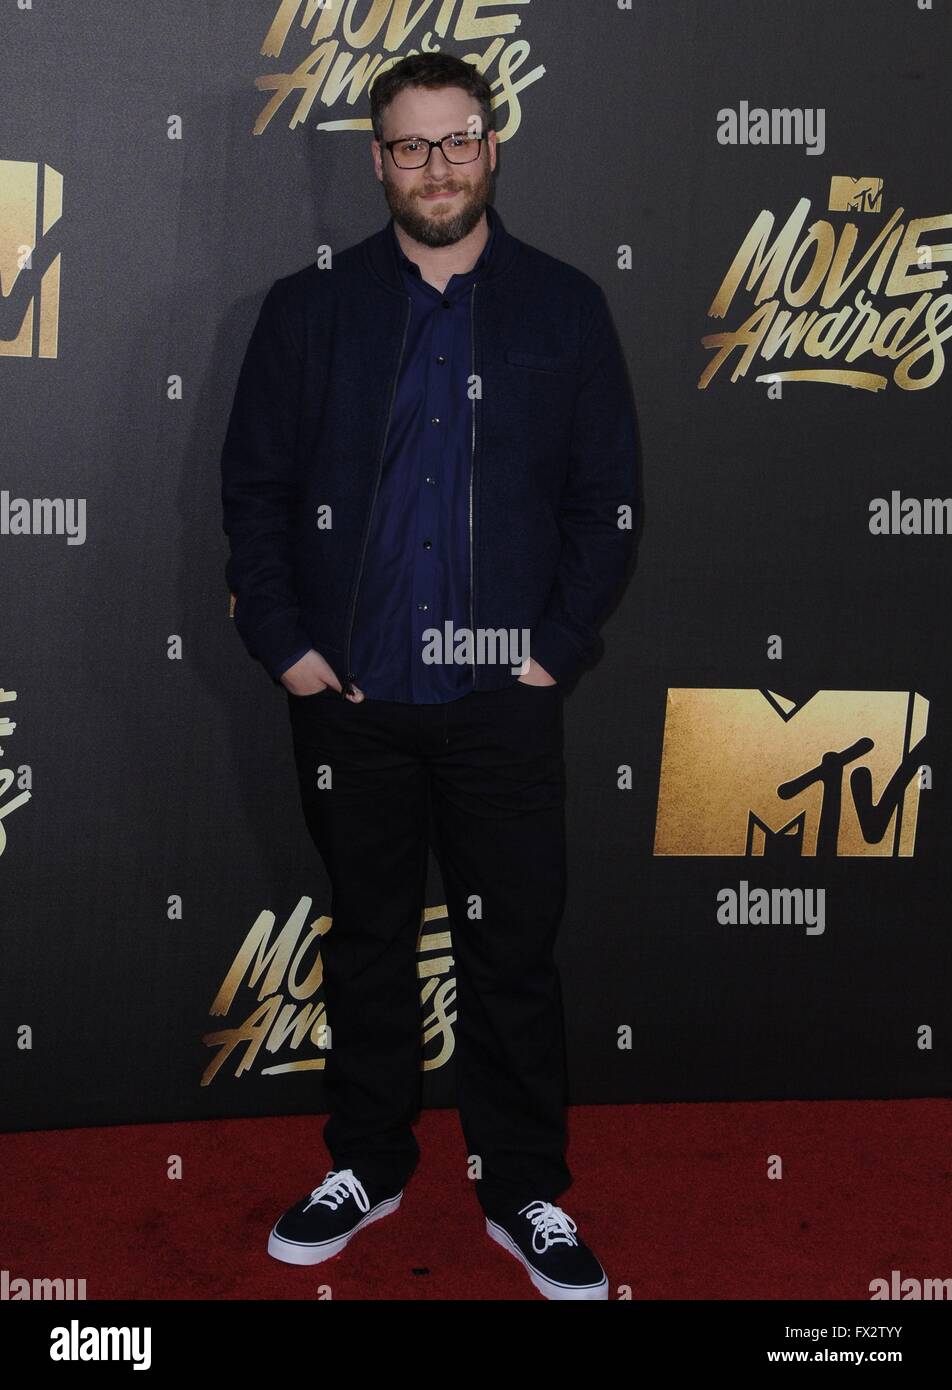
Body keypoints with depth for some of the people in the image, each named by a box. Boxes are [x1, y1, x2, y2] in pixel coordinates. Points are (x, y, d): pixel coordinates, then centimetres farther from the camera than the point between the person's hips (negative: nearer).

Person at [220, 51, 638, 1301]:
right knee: (367, 940, 13)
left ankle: (525, 1194, 21)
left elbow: (607, 500, 3)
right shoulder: (309, 308, 5)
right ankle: (366, 1166, 30)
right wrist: (282, 643, -3)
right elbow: (254, 486, 5)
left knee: (514, 952, 5)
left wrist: (558, 646, -5)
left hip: (504, 697, -1)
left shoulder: (565, 309, 4)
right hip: (350, 696, 1)